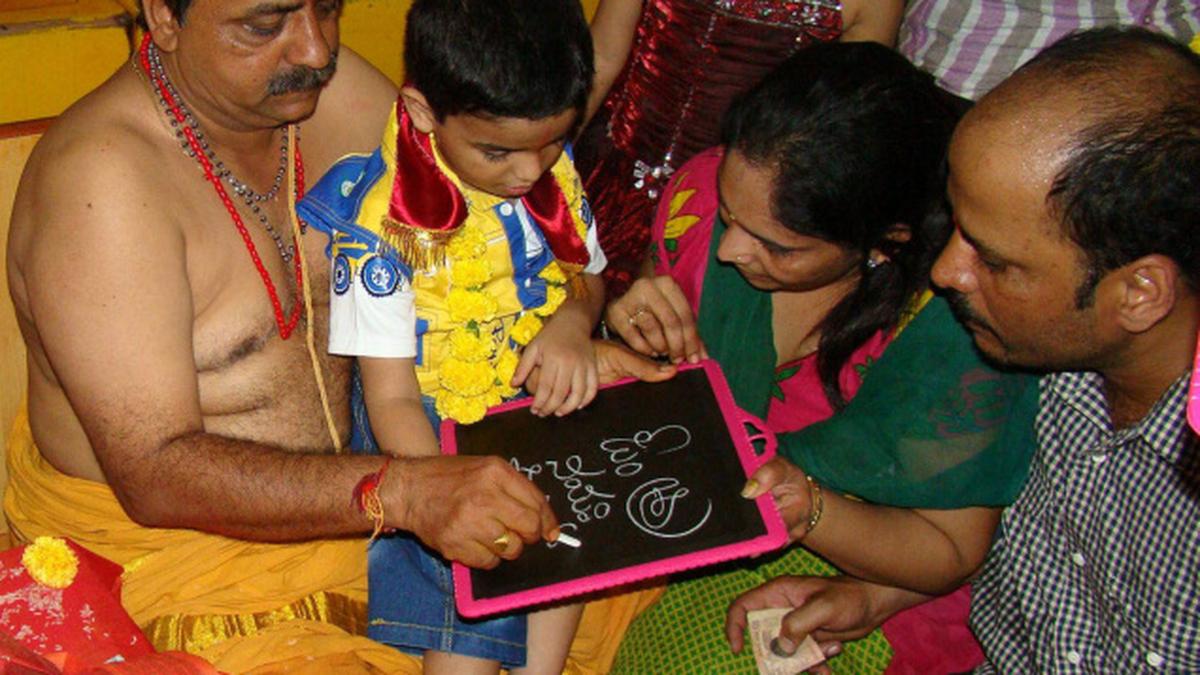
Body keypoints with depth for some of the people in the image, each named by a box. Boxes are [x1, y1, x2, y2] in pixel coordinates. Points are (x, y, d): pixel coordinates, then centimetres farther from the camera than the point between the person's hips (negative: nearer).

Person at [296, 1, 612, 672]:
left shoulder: (553, 169, -2)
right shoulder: (386, 223, -19)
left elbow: (586, 273, 15)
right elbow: (392, 401, -17)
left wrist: (574, 319, -9)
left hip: (545, 407, 5)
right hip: (435, 439, -5)